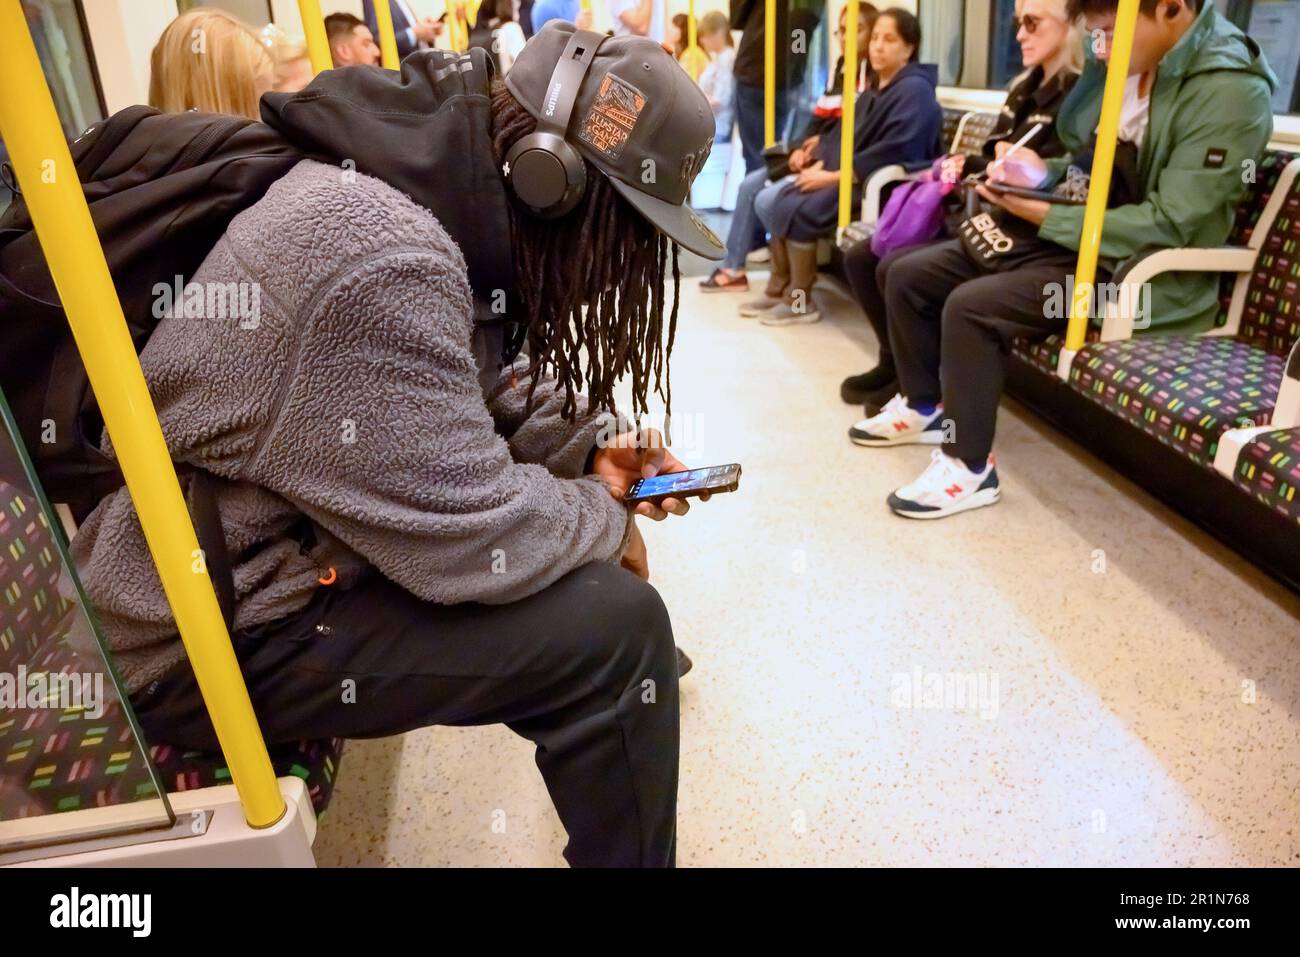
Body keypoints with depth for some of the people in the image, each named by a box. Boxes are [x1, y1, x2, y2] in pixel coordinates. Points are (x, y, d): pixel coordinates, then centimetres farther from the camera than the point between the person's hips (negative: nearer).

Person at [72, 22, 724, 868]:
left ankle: (642, 674, 40)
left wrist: (589, 447, -3)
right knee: (615, 624, -21)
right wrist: (607, 518, -11)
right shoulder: (375, 259, -33)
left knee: (575, 497, 13)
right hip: (204, 639, -9)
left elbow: (483, 393, 12)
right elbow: (475, 543, -30)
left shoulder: (445, 195, 0)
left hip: (289, 544, 10)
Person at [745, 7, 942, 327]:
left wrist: (834, 177, -23)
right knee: (766, 201, -2)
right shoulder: (875, 88, 18)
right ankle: (779, 288, 5)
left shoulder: (914, 90, -12)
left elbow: (894, 151, -23)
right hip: (838, 172, 10)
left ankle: (800, 301, -12)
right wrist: (817, 164, -2)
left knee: (793, 209, -27)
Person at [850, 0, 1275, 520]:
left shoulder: (1231, 90, -17)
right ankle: (923, 405, 18)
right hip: (1066, 231, 8)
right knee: (906, 275, 0)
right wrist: (1039, 173, -3)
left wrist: (1045, 214, -22)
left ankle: (970, 468, -14)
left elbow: (1168, 225, -22)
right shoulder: (1118, 62, 6)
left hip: (1136, 269, -8)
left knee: (971, 307, -30)